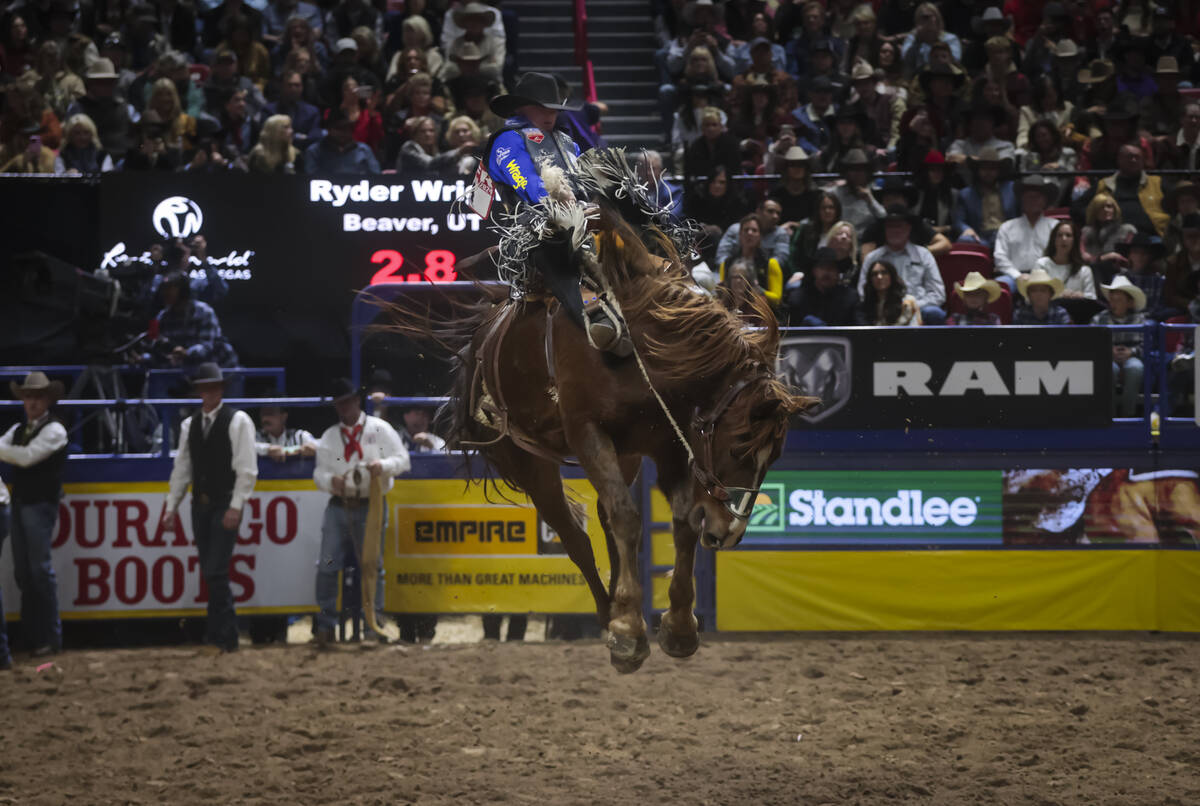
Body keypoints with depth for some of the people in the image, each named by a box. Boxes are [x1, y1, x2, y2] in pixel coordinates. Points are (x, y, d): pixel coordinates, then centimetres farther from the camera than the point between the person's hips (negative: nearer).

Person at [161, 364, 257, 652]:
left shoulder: (238, 421, -5)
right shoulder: (189, 425, 12)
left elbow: (247, 468, -10)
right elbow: (182, 468, 16)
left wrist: (236, 507, -16)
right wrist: (171, 507, 11)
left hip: (225, 505, -6)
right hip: (200, 504, 6)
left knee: (216, 571, -12)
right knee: (210, 572, 7)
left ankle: (223, 636, -7)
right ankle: (219, 633, 15)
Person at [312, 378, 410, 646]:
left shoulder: (380, 429, 1)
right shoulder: (329, 437, 10)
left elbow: (402, 460, -2)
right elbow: (319, 472, 8)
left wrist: (383, 466, -23)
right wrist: (330, 480, -15)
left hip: (370, 506, -2)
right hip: (339, 506, 2)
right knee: (327, 565, -4)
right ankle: (325, 625, 4)